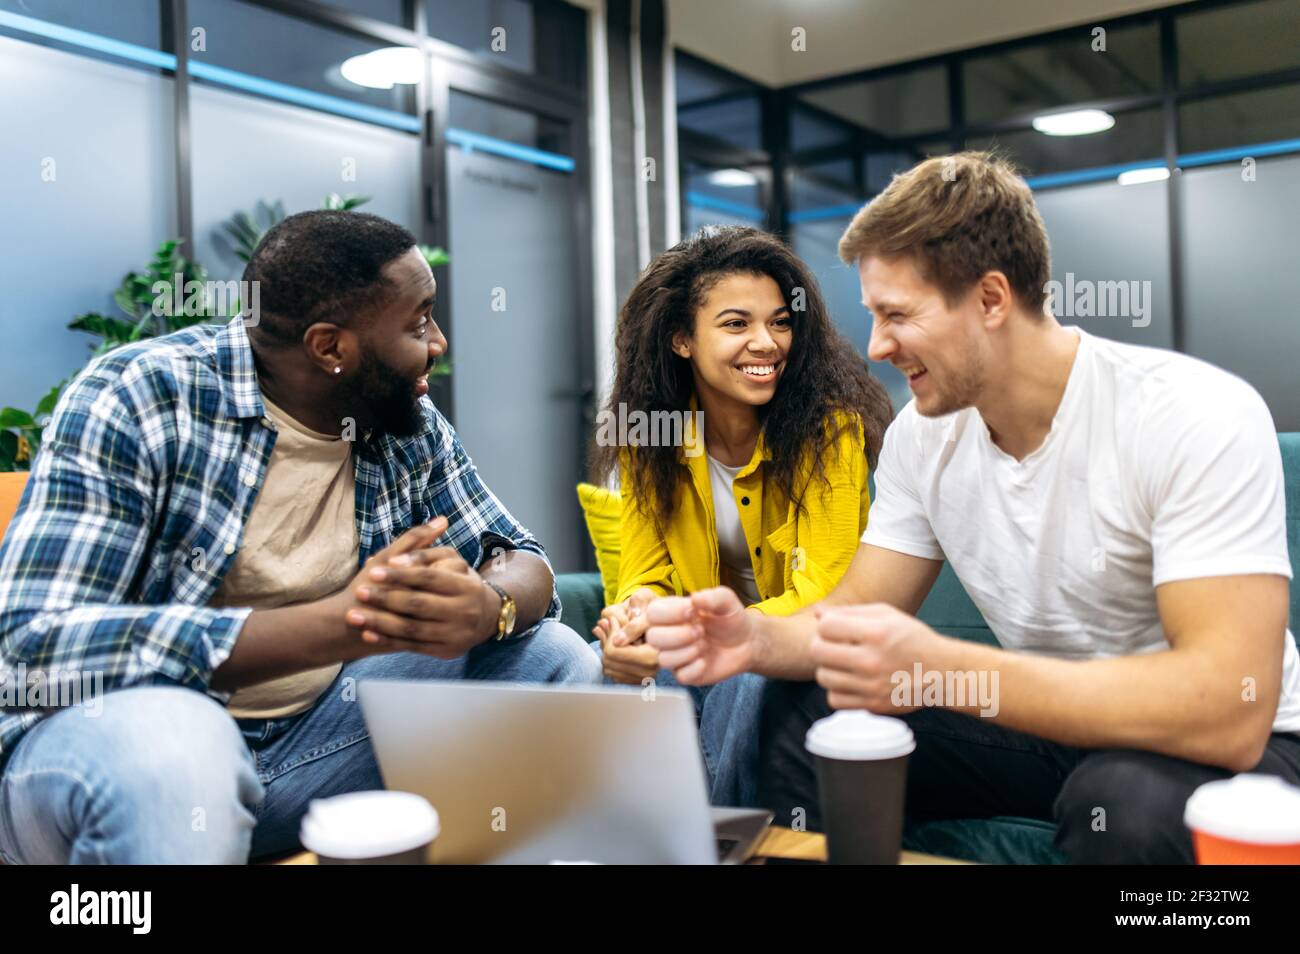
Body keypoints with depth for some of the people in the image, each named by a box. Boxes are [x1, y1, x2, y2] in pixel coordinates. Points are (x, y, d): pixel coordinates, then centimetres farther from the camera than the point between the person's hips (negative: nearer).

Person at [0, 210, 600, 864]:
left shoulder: (410, 426, 0)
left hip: (307, 735, 5)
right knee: (172, 741, -39)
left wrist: (486, 607, -25)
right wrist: (337, 624, -36)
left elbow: (522, 561, 3)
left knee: (556, 658, -7)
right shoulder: (135, 399, -17)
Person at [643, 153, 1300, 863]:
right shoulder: (923, 432, -5)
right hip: (1050, 718, 5)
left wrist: (936, 668, -40)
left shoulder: (1198, 418, -24)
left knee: (1129, 800, -36)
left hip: (1227, 744, -4)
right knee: (800, 712, -9)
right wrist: (759, 640, -24)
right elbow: (860, 611, -1)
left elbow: (1229, 711, -32)